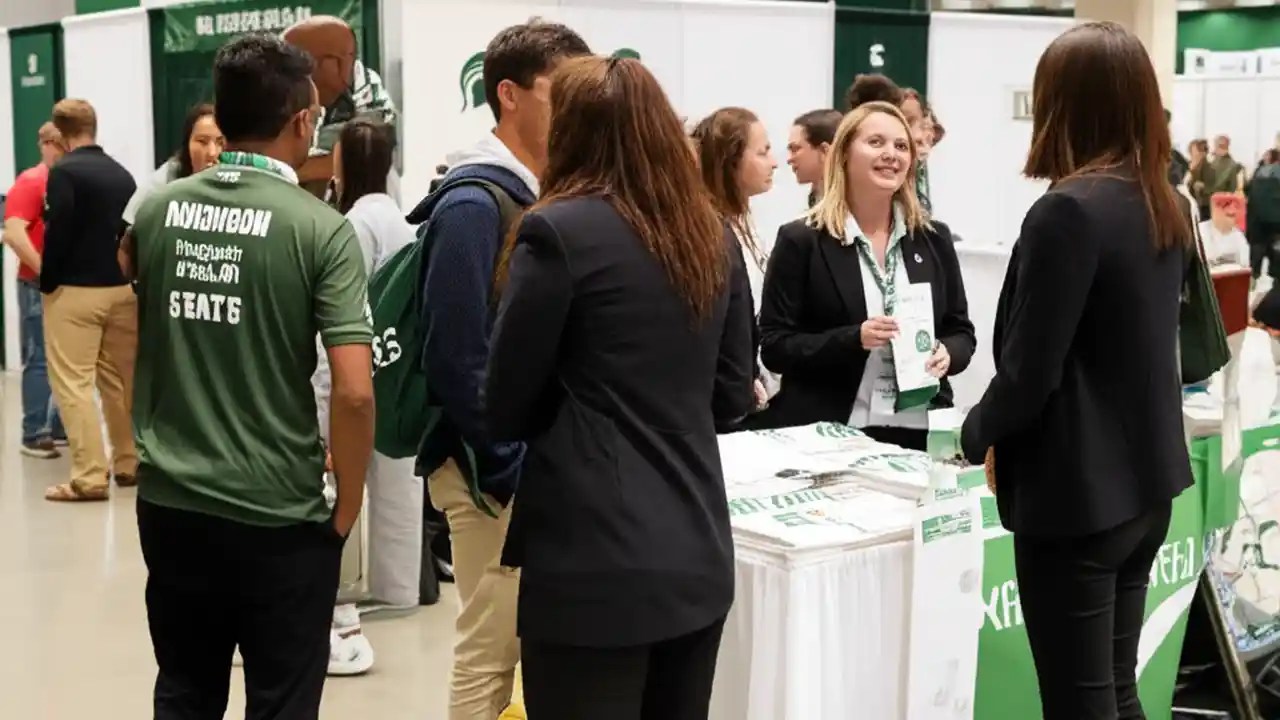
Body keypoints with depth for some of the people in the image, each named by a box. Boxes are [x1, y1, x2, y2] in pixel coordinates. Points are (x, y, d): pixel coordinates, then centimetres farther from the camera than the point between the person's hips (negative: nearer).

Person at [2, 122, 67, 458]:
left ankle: (60, 427, 19)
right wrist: (46, 272, -19)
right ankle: (34, 435, 3)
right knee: (40, 361, -3)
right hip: (40, 287, -7)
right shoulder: (30, 183, -8)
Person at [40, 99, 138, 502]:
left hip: (75, 290, -6)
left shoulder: (64, 172, -11)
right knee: (120, 380, 16)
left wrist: (46, 283, -3)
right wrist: (122, 273, 16)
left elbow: (58, 234, -15)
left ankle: (90, 477, -5)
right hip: (122, 288, 7)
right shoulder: (121, 174, 8)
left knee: (73, 383, -2)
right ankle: (129, 464, 23)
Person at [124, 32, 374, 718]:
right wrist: (347, 506, -6)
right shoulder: (320, 228, -12)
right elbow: (353, 391, -17)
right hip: (279, 517, -4)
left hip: (170, 505, 5)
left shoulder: (155, 211, 1)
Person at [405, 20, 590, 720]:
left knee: (532, 648, 16)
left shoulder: (543, 196, 10)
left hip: (535, 459, 8)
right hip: (495, 469, -8)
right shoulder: (473, 204, -16)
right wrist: (511, 470, -16)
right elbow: (455, 360, -20)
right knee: (489, 655, 1)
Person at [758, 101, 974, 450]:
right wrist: (853, 339, -20)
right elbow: (774, 345, -6)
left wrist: (947, 354, -9)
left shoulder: (934, 239, 10)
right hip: (829, 433, -3)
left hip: (919, 430, 4)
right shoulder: (801, 240, -2)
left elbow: (961, 331, 14)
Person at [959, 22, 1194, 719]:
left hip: (1077, 491, -8)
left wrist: (975, 433, 0)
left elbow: (1030, 370, -19)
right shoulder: (1165, 206, 7)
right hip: (1146, 481, 8)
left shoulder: (1069, 211, -19)